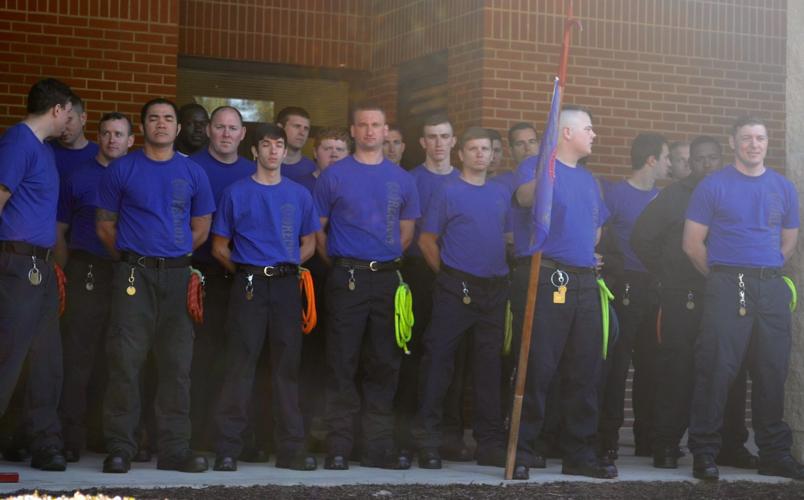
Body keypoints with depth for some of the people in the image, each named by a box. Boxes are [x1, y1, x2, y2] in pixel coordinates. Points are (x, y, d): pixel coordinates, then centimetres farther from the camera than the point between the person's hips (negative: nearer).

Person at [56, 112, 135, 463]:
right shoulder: (79, 178, 7)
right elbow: (59, 230, 8)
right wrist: (66, 271, -2)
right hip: (87, 273, -2)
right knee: (78, 355, -6)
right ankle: (71, 437, -3)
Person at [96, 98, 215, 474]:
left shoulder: (193, 173, 11)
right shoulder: (121, 170, 5)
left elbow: (201, 229, 16)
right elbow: (105, 225, 9)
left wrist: (174, 255, 12)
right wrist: (131, 258, 7)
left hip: (178, 274, 2)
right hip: (133, 273, -2)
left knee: (176, 364, 2)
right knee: (125, 361, -7)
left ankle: (175, 449, 7)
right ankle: (119, 449, -3)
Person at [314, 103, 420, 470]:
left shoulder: (401, 179, 11)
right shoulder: (334, 176, 1)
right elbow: (317, 229, 3)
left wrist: (386, 262, 11)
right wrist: (338, 264, 3)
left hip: (388, 278, 3)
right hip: (347, 279, -3)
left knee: (384, 365, 6)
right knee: (342, 365, -3)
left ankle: (379, 447, 12)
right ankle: (338, 448, 1)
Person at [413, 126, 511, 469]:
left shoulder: (502, 194, 13)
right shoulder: (448, 192, -2)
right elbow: (426, 239, -1)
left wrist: (503, 272, 12)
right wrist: (447, 273, 0)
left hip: (495, 289, 5)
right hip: (456, 287, -5)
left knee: (489, 365, 8)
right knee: (439, 360, -7)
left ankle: (490, 443, 15)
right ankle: (428, 442, -3)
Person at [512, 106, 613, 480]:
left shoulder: (588, 179, 21)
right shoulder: (536, 166, -3)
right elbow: (525, 197, -26)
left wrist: (586, 251, 16)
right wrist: (541, 180, -47)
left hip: (585, 281, 7)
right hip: (550, 279, -7)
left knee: (585, 372, 8)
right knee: (538, 368, -9)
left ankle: (580, 454, 15)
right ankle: (522, 451, -2)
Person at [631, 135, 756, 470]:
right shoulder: (673, 196, 5)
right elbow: (641, 238, 4)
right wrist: (665, 274, 3)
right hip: (681, 300, -3)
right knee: (676, 374, -3)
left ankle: (731, 445, 11)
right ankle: (667, 446, 3)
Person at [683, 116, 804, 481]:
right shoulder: (714, 186, 0)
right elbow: (692, 243, 0)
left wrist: (767, 272, 12)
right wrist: (720, 277, 7)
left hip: (772, 289, 4)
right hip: (727, 287, -4)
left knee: (772, 372, 7)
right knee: (717, 370, -7)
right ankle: (704, 453, -2)